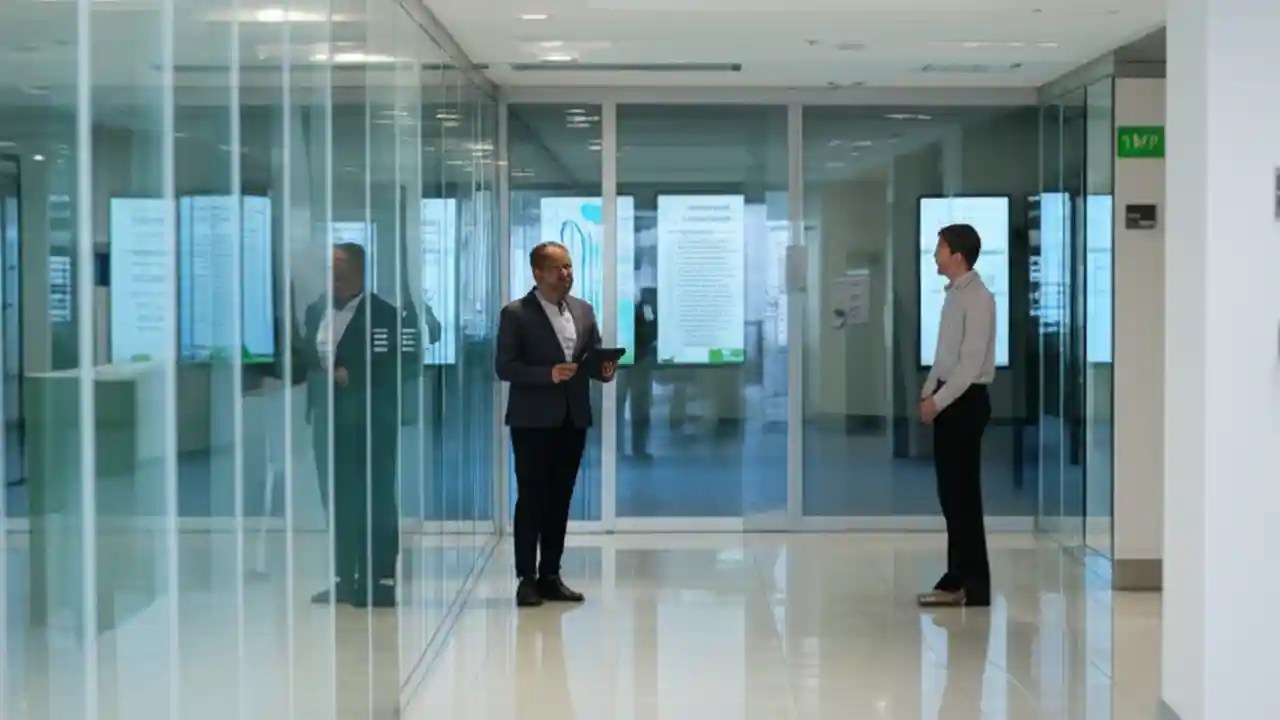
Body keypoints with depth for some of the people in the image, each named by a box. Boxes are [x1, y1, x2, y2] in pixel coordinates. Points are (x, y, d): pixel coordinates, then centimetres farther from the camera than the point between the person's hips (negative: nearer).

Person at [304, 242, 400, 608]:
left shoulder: (382, 314, -9)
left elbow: (388, 368, -11)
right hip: (328, 421, 6)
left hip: (370, 424, -6)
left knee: (376, 503, -1)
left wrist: (350, 376, -16)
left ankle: (379, 581, 4)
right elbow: (307, 359, 12)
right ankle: (344, 579, 18)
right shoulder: (316, 310, 12)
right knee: (337, 503, 10)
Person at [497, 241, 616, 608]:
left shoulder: (584, 310, 12)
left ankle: (550, 575, 16)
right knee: (531, 499, -1)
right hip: (533, 420, -5)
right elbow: (505, 367, -10)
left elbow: (594, 356, 15)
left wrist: (604, 369, -8)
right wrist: (548, 374, -22)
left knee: (560, 499, 9)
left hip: (573, 419, 5)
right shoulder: (516, 314, -5)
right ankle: (527, 579, 4)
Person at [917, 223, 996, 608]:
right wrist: (928, 392, 7)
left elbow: (971, 362, -19)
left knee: (964, 493, -5)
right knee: (950, 493, 11)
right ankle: (957, 579, 18)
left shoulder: (978, 298, -15)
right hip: (947, 401, 9)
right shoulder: (954, 295, 12)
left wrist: (938, 401, -16)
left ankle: (974, 585, 2)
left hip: (965, 401, -9)